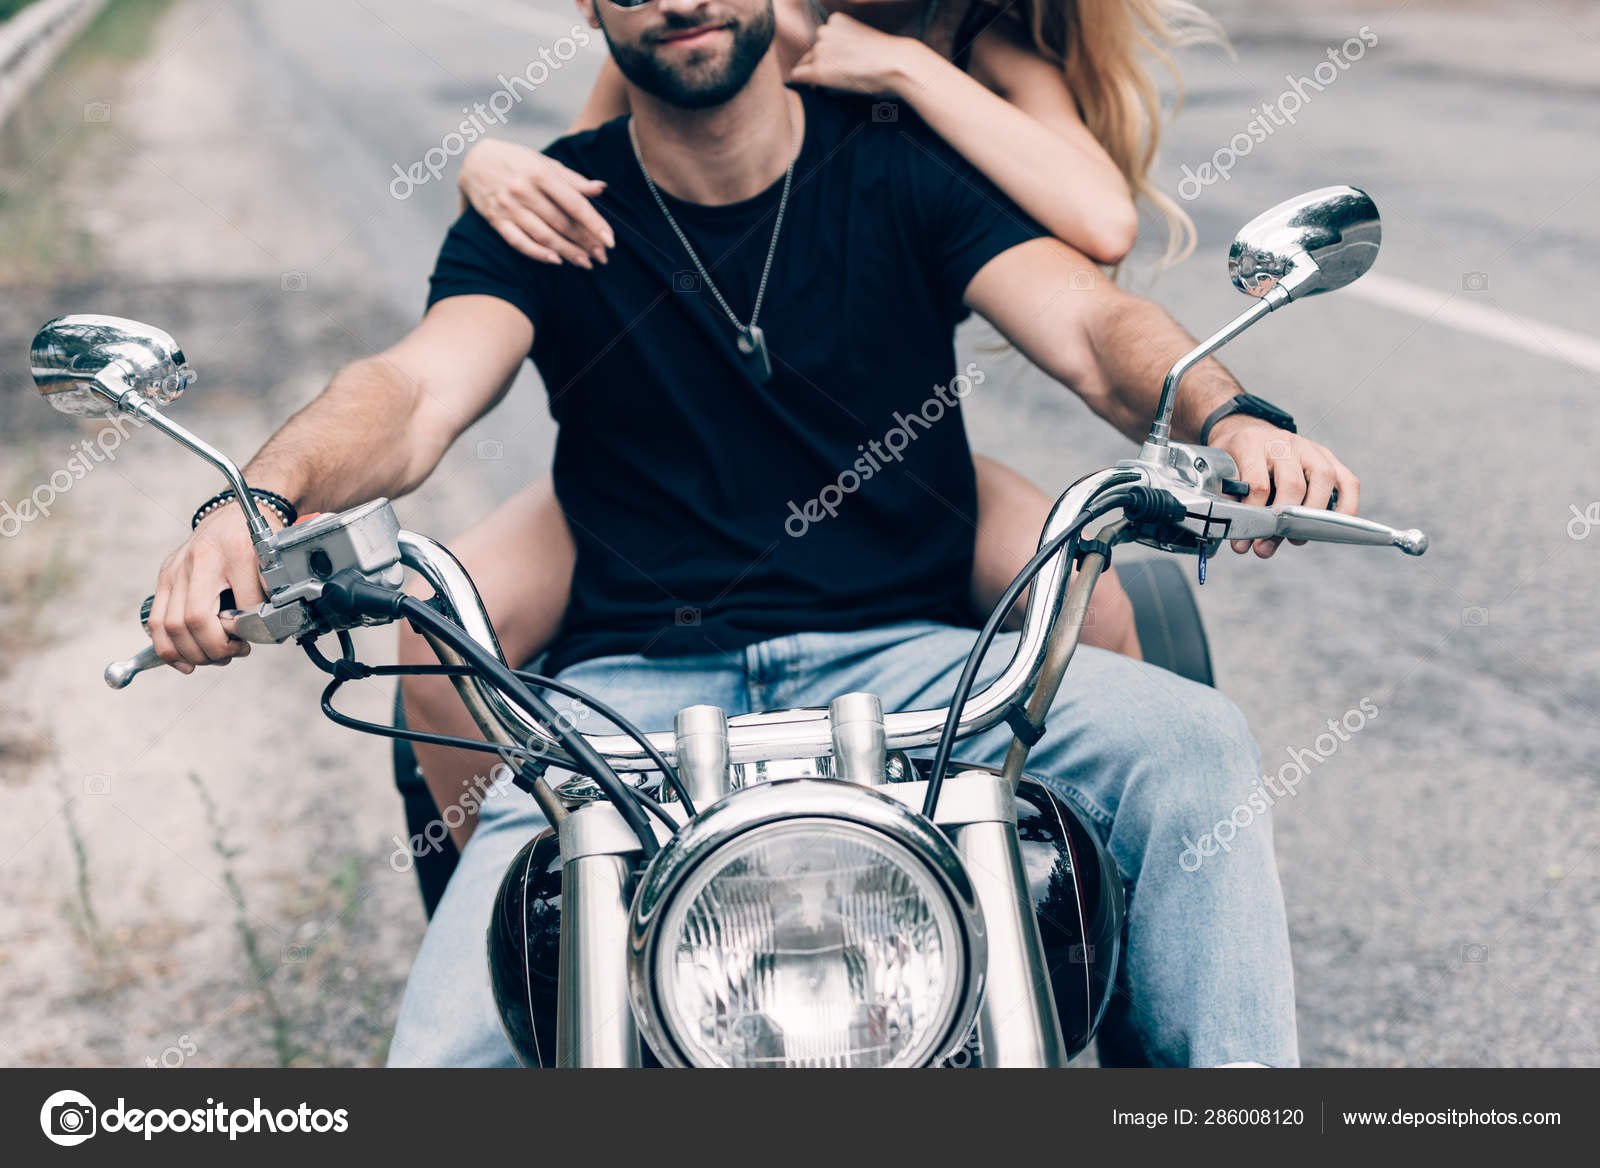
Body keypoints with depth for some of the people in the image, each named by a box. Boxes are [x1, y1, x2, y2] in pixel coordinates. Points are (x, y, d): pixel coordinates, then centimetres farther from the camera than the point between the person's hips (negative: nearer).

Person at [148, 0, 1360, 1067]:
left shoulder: (903, 166, 6)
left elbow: (1092, 324, -9)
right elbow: (420, 387, -12)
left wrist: (1229, 421, -32)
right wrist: (263, 497, -35)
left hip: (900, 660, 1)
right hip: (636, 685, 0)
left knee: (1194, 741, -24)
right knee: (452, 1043, -21)